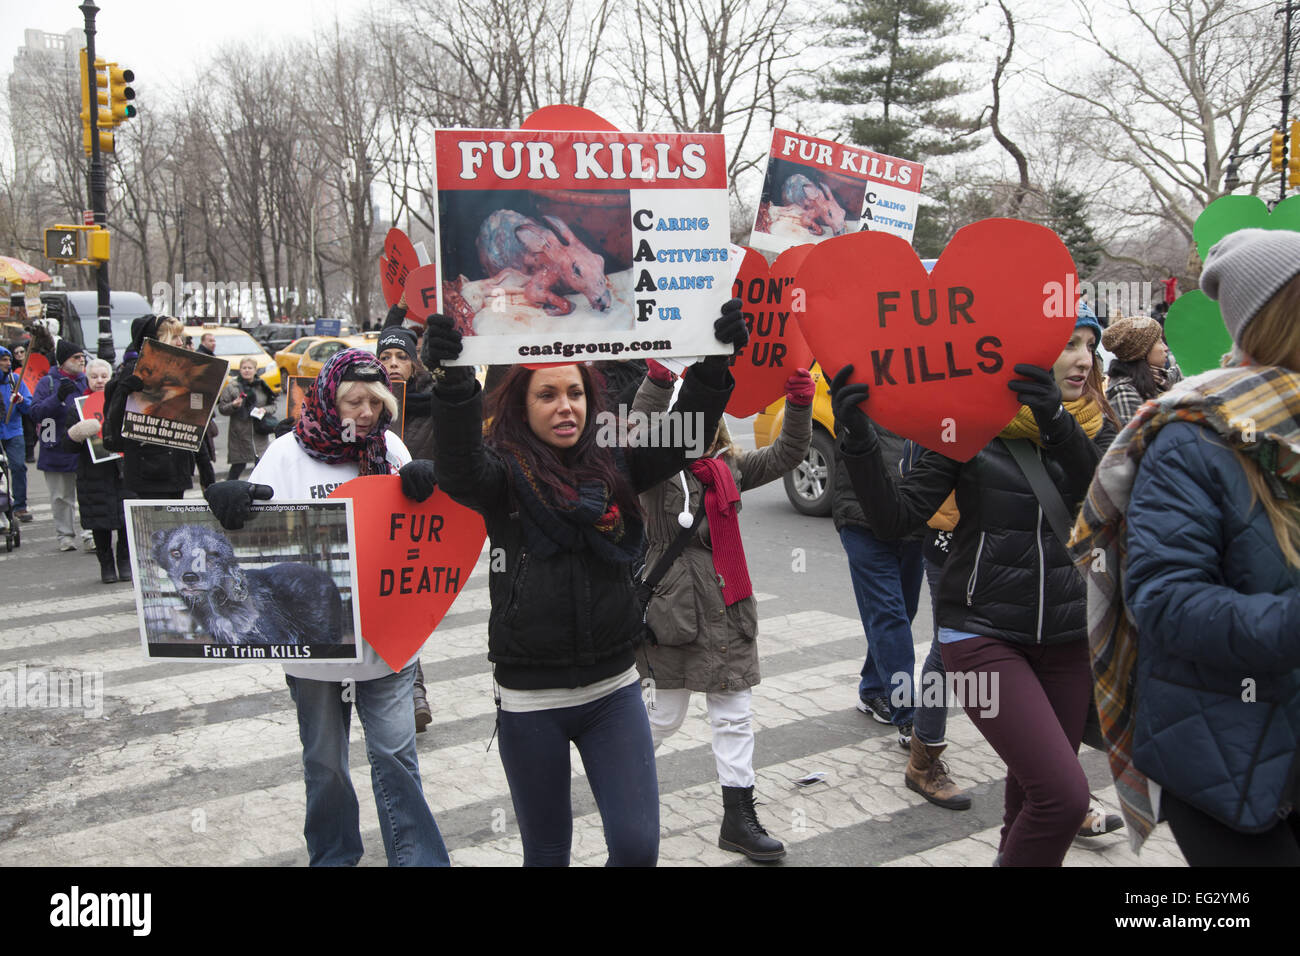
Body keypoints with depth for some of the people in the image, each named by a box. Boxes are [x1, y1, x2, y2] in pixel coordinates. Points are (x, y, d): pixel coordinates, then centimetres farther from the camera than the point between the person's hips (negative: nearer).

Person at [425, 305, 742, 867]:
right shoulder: (504, 472, -8)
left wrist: (714, 362, -22)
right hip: (530, 699, -2)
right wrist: (453, 383, -46)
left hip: (613, 689, 2)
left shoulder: (614, 463, 3)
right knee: (547, 851, 14)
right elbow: (457, 471, -28)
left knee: (638, 845, 2)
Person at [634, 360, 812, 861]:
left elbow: (786, 454, 8)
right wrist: (659, 377, -42)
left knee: (735, 715, 8)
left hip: (729, 610, 6)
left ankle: (739, 819, 17)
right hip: (676, 608, -6)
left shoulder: (728, 468, 10)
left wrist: (799, 401, -7)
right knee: (666, 714, 9)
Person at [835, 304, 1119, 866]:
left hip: (1067, 635, 5)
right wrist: (858, 439, -26)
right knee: (1062, 794, -14)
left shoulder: (1091, 425, 5)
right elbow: (895, 517, -11)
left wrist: (1058, 424, -30)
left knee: (1033, 792, 14)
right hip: (984, 632, -4)